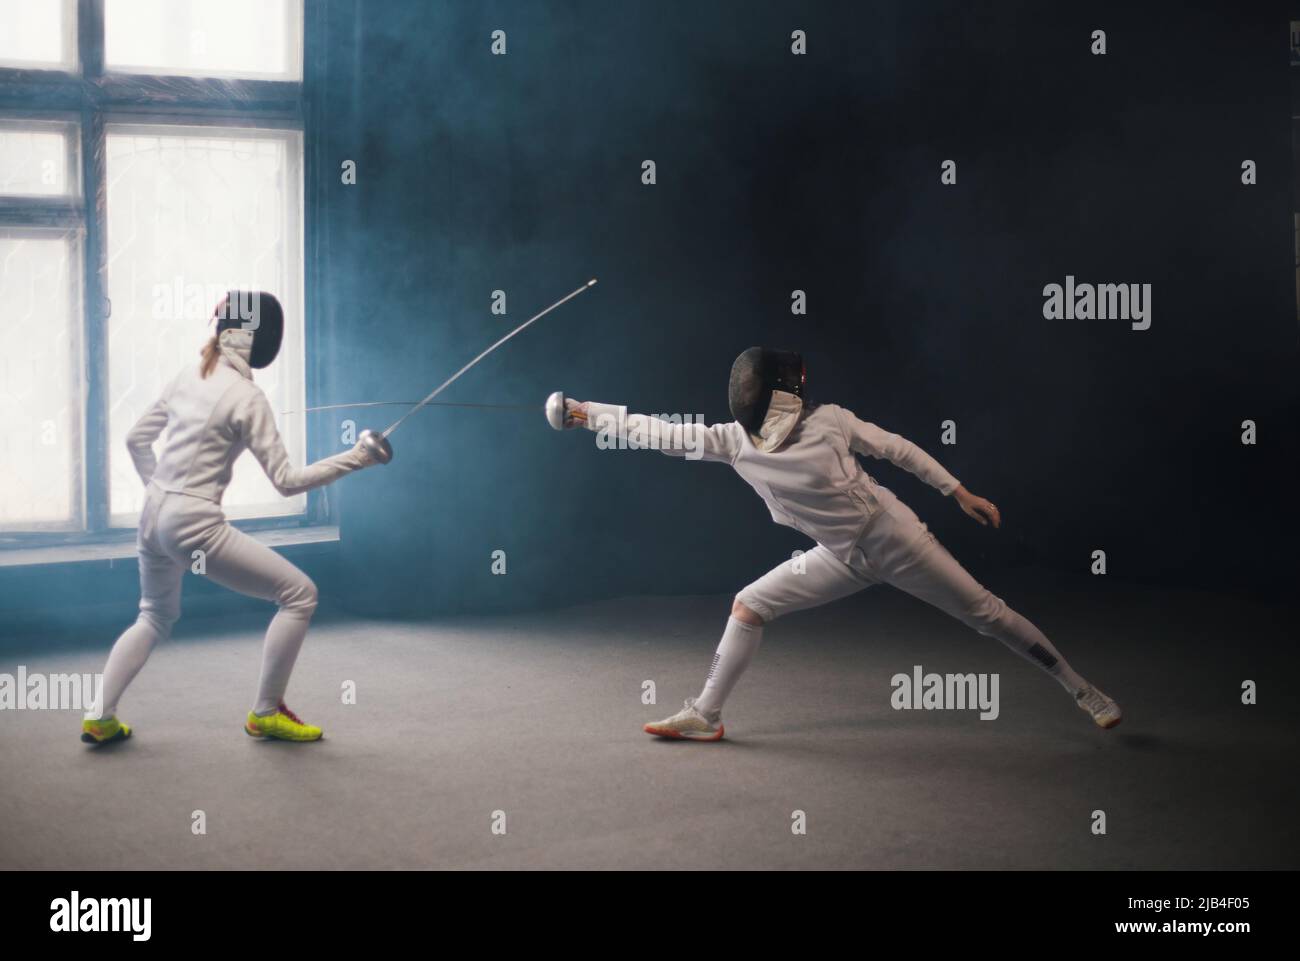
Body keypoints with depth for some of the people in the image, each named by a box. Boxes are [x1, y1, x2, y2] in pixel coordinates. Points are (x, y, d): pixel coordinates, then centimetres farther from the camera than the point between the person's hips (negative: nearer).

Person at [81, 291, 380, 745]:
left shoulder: (187, 377, 8)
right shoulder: (245, 396, -14)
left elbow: (137, 439, 18)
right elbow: (285, 482, -14)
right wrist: (354, 459, -13)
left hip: (153, 519, 8)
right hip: (195, 527, -8)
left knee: (156, 618, 30)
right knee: (299, 593, 2)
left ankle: (99, 717, 17)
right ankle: (266, 712, 8)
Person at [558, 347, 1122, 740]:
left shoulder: (827, 421, -20)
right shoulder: (735, 440, -11)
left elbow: (898, 450, -7)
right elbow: (659, 433, -11)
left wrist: (960, 493, -4)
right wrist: (588, 414, -15)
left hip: (895, 540, -4)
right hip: (845, 556, 4)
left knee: (986, 615, 1)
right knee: (749, 606, -3)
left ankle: (1082, 692, 16)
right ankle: (705, 716, 7)